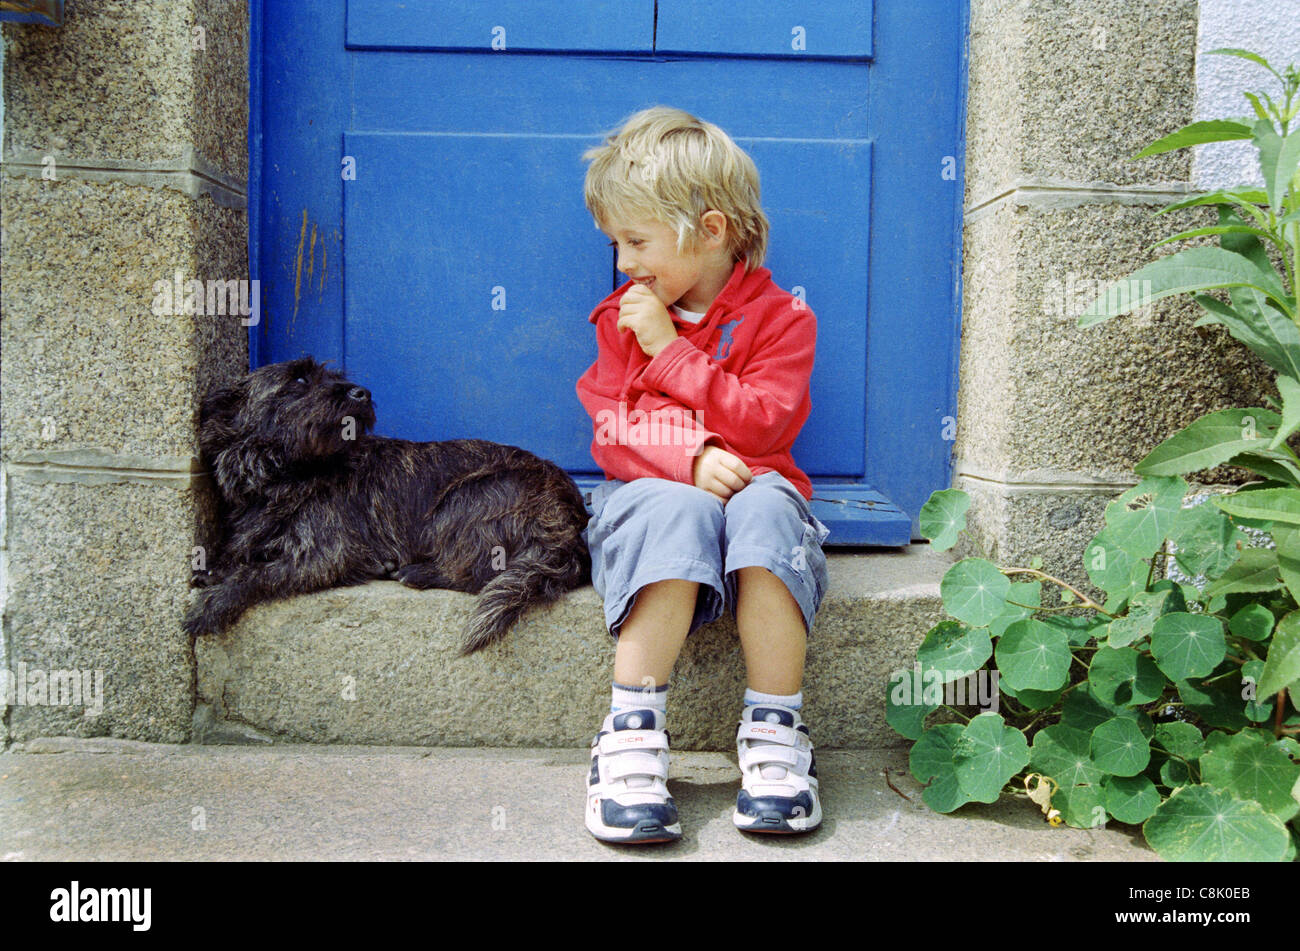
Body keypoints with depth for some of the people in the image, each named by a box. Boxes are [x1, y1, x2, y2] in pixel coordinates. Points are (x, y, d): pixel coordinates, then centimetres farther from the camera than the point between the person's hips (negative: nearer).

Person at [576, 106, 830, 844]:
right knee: (677, 512, -35)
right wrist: (688, 456, -17)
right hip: (652, 490, 1)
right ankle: (632, 735, -32)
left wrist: (668, 350, -10)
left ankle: (775, 735, -28)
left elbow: (759, 424, -11)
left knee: (766, 506, -36)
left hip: (749, 485, 0)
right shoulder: (623, 317, 12)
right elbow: (611, 432, 3)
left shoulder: (779, 317, 3)